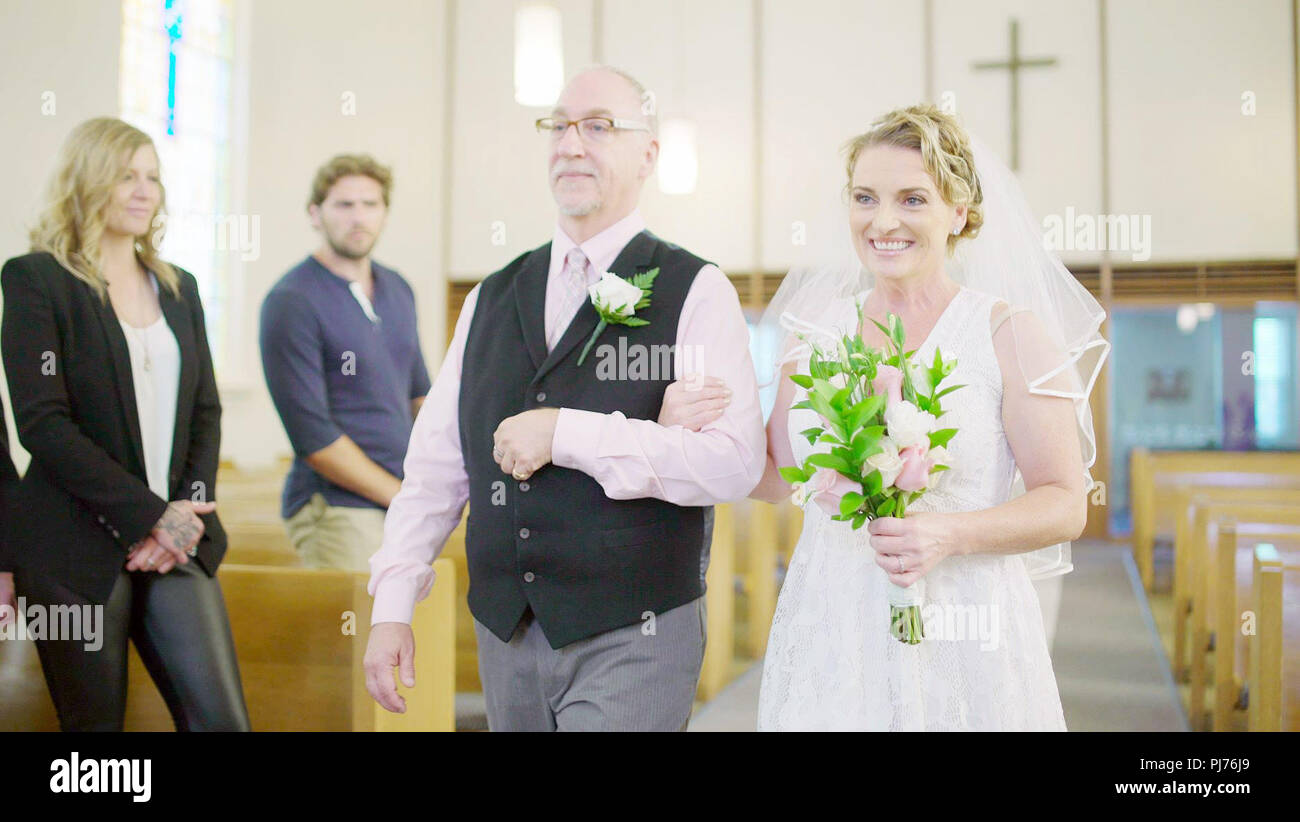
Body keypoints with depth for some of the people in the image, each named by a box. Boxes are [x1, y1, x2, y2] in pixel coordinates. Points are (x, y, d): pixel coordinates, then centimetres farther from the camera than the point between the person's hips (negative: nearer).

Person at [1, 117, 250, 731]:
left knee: (223, 717, -4)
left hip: (176, 543, 4)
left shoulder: (178, 286, 15)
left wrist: (188, 511, -4)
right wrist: (150, 515, -14)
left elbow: (205, 410, 13)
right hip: (77, 551, -4)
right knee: (95, 719, 5)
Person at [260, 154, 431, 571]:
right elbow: (312, 436, -14)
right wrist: (402, 496, -10)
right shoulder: (292, 302, -10)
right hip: (336, 509, -7)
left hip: (404, 508, 7)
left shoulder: (398, 290, 13)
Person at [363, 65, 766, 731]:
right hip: (504, 637, 5)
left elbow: (735, 462, -18)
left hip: (632, 644, -4)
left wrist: (568, 433, -20)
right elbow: (435, 462, 9)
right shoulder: (491, 299, 9)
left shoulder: (694, 291, -6)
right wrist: (392, 606, 3)